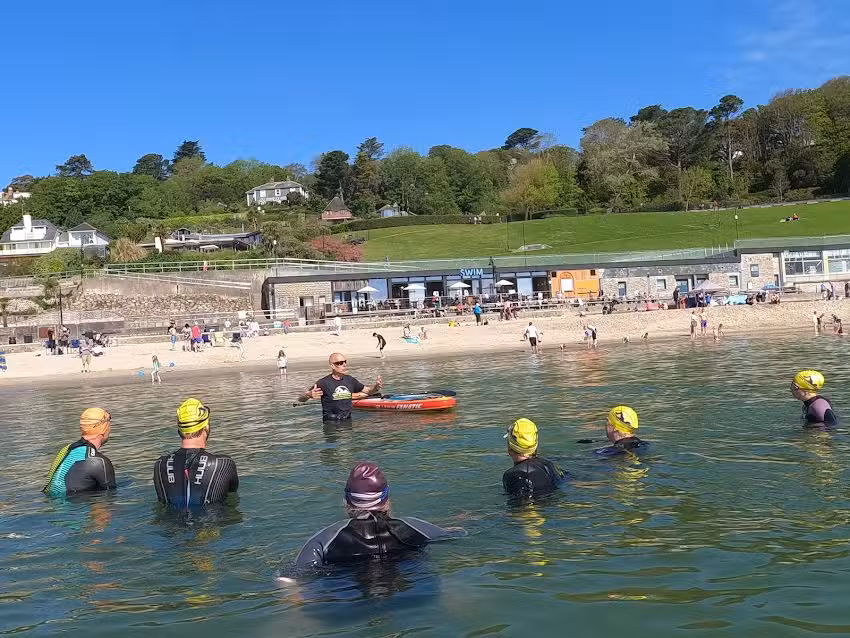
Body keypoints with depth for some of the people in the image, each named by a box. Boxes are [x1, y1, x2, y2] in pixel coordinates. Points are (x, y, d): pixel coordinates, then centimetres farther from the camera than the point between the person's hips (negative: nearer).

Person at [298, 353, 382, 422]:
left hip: (348, 421, 5)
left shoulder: (349, 380, 10)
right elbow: (301, 399, -8)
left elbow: (367, 390, 23)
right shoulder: (324, 382, -8)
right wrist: (309, 395, -31)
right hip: (331, 423, -5)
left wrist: (376, 386, 2)